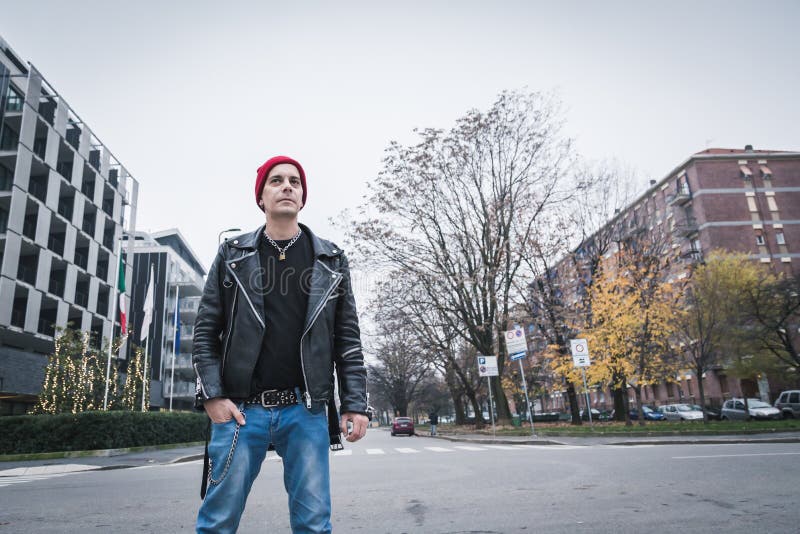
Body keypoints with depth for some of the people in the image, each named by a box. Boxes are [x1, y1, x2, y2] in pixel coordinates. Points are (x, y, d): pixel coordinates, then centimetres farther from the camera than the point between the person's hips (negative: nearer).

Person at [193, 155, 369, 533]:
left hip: (307, 412, 1)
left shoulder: (331, 260, 10)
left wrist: (354, 404, -1)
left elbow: (347, 338, 7)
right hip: (240, 409, 0)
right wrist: (212, 396, -6)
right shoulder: (232, 255, 8)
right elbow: (206, 330, 6)